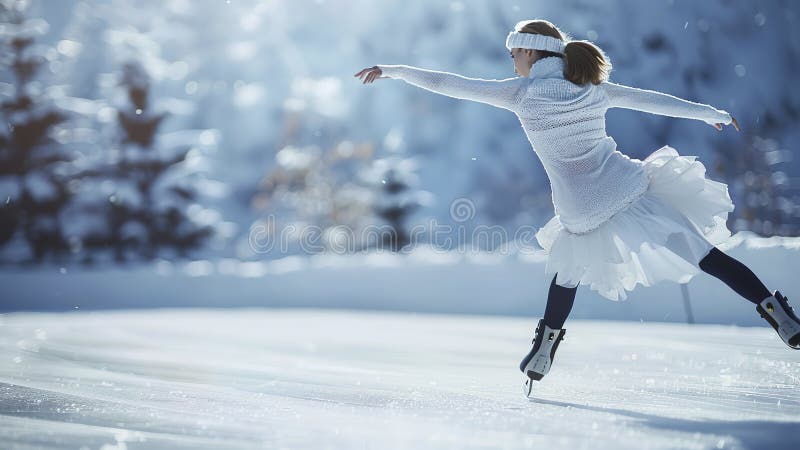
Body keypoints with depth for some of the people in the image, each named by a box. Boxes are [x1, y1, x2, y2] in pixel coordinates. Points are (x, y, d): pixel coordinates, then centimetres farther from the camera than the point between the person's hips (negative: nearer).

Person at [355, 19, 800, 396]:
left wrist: (392, 70, 12)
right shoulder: (593, 87, 7)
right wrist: (711, 112, 29)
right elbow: (654, 99, 16)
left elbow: (446, 83, 2)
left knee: (570, 266, 26)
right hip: (630, 190, 2)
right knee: (704, 254, 3)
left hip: (585, 215, -1)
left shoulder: (521, 92, -2)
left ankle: (545, 349, 31)